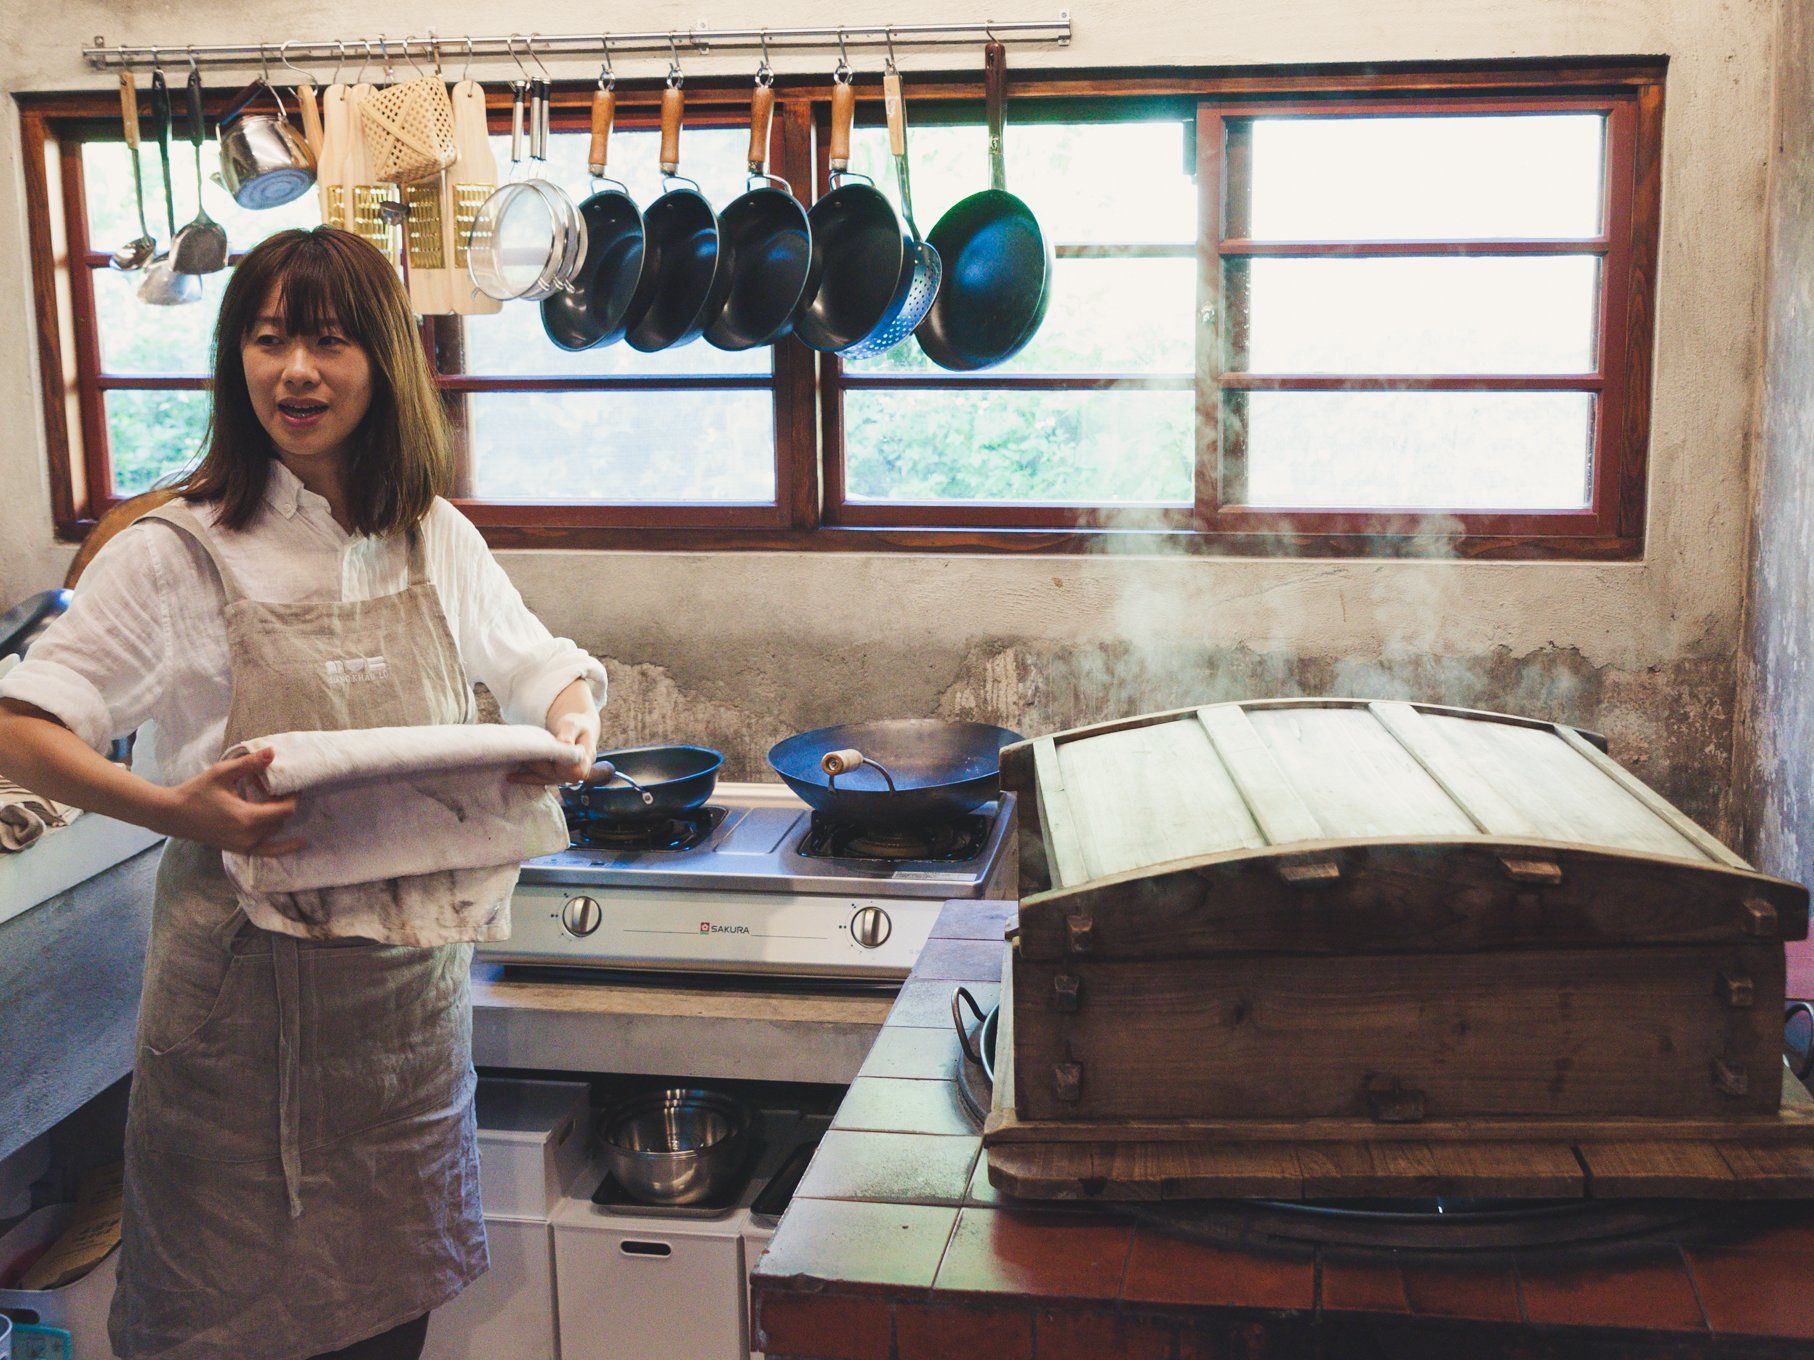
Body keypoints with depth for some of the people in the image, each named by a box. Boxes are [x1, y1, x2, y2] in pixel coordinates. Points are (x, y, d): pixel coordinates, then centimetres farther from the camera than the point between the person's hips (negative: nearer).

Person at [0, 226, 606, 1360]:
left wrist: (570, 724, -8)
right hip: (245, 999, -4)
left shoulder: (440, 542, 4)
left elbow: (544, 668, 16)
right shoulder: (180, 553, -9)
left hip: (409, 982, 4)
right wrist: (175, 810, -29)